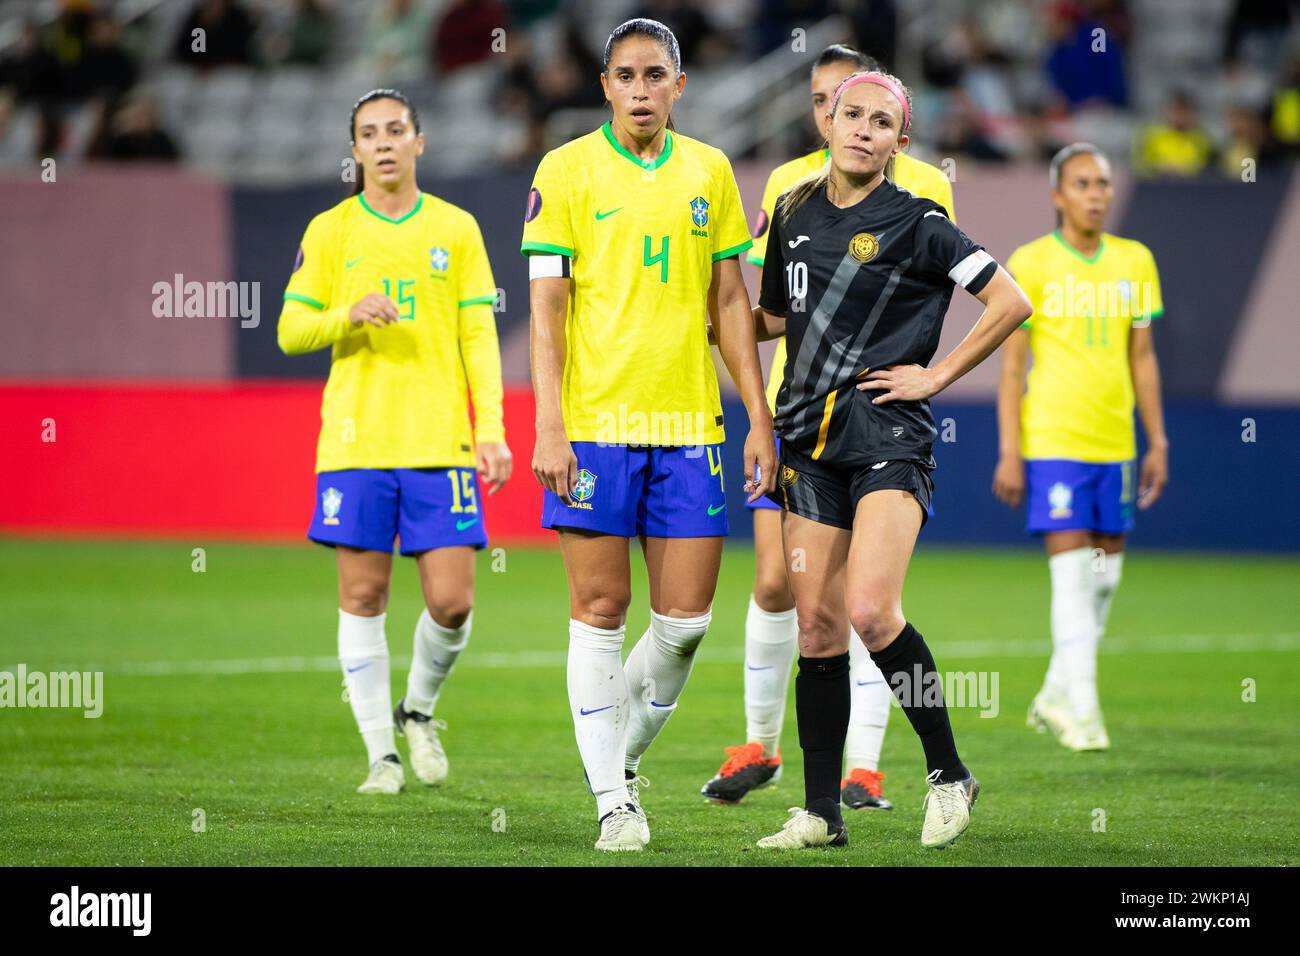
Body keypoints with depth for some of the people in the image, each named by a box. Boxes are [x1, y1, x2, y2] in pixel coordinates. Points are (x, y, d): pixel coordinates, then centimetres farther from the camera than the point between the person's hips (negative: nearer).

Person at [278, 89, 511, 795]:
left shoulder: (456, 229, 9)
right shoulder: (329, 232, 8)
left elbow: (479, 336, 7)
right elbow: (291, 330, 6)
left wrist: (490, 428, -2)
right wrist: (349, 315, -13)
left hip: (441, 443, 0)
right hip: (356, 441, 0)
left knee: (451, 600, -5)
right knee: (362, 594, -1)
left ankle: (419, 711, 22)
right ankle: (381, 754, 7)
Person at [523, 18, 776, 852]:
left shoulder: (709, 172, 10)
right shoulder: (567, 171, 0)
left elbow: (731, 304, 13)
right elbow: (546, 307, -3)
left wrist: (760, 420, 8)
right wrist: (548, 429, -11)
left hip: (688, 424, 3)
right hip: (594, 424, -3)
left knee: (686, 618, 1)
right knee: (601, 610, -2)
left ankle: (626, 755, 24)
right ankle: (613, 799, 5)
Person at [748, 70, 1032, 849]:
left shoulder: (916, 223, -5)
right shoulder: (794, 213, 12)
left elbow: (1011, 303, -6)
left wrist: (936, 376, -6)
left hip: (889, 435, -5)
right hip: (811, 436, 5)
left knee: (871, 610, -20)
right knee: (817, 627, 3)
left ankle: (949, 775, -4)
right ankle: (821, 812, 9)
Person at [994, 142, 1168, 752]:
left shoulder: (1135, 262, 8)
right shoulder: (1030, 265, -4)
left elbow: (1142, 358, 14)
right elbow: (1011, 365, -3)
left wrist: (1158, 443, 11)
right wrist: (1009, 452, -7)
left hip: (1115, 444, 5)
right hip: (1051, 442, -5)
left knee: (1106, 575, 9)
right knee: (1072, 571, -11)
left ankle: (1055, 696, 23)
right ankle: (1081, 708, -10)